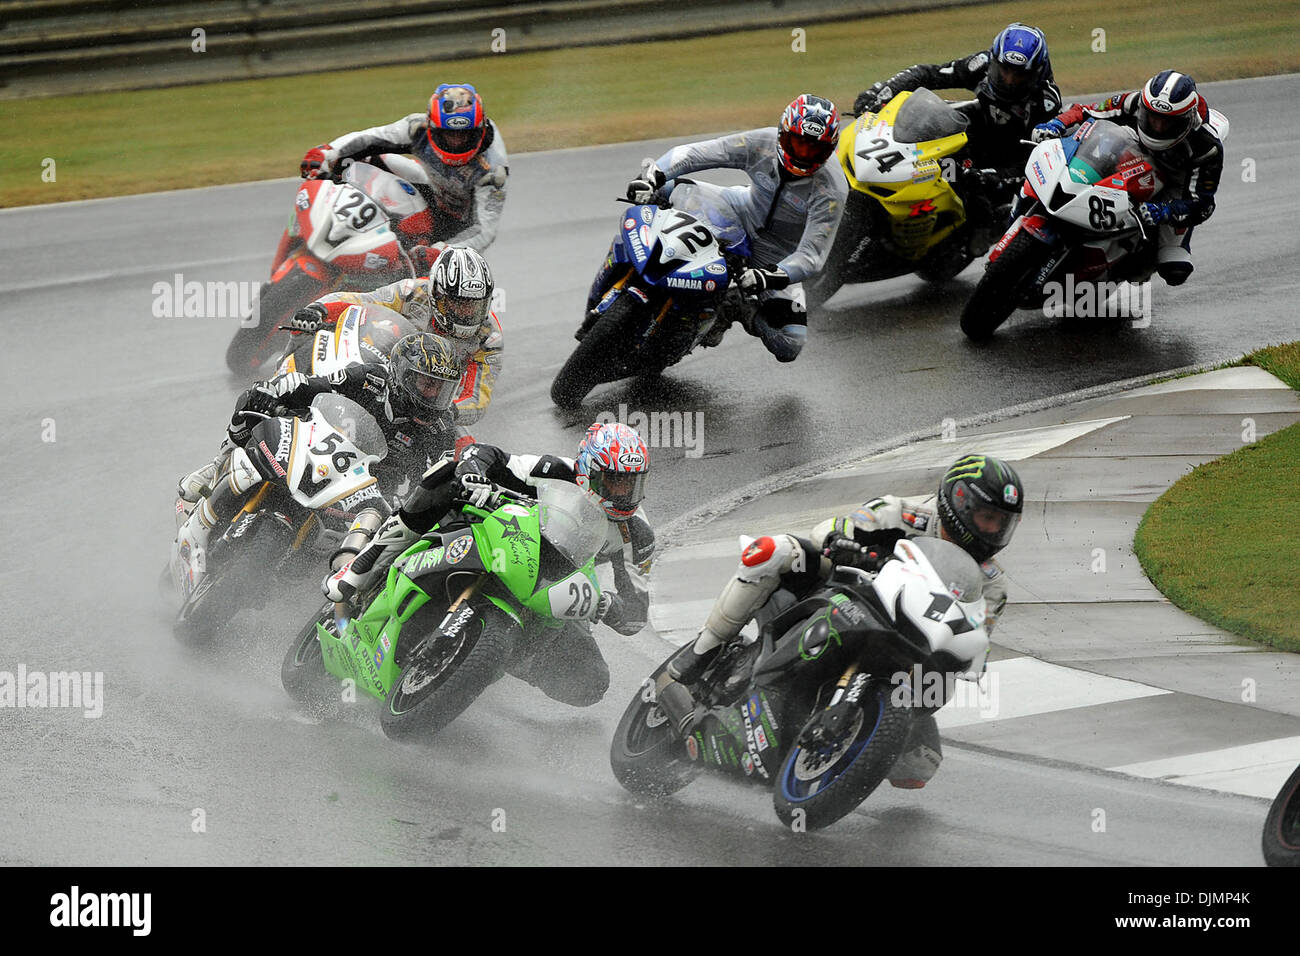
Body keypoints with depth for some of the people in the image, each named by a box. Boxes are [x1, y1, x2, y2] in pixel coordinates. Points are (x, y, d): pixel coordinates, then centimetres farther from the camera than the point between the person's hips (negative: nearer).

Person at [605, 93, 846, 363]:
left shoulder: (831, 191, -31)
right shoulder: (763, 144, -23)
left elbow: (812, 255, -34)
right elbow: (693, 154, -24)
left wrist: (771, 277, -51)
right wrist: (653, 177, -40)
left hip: (777, 256, -2)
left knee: (788, 348, -18)